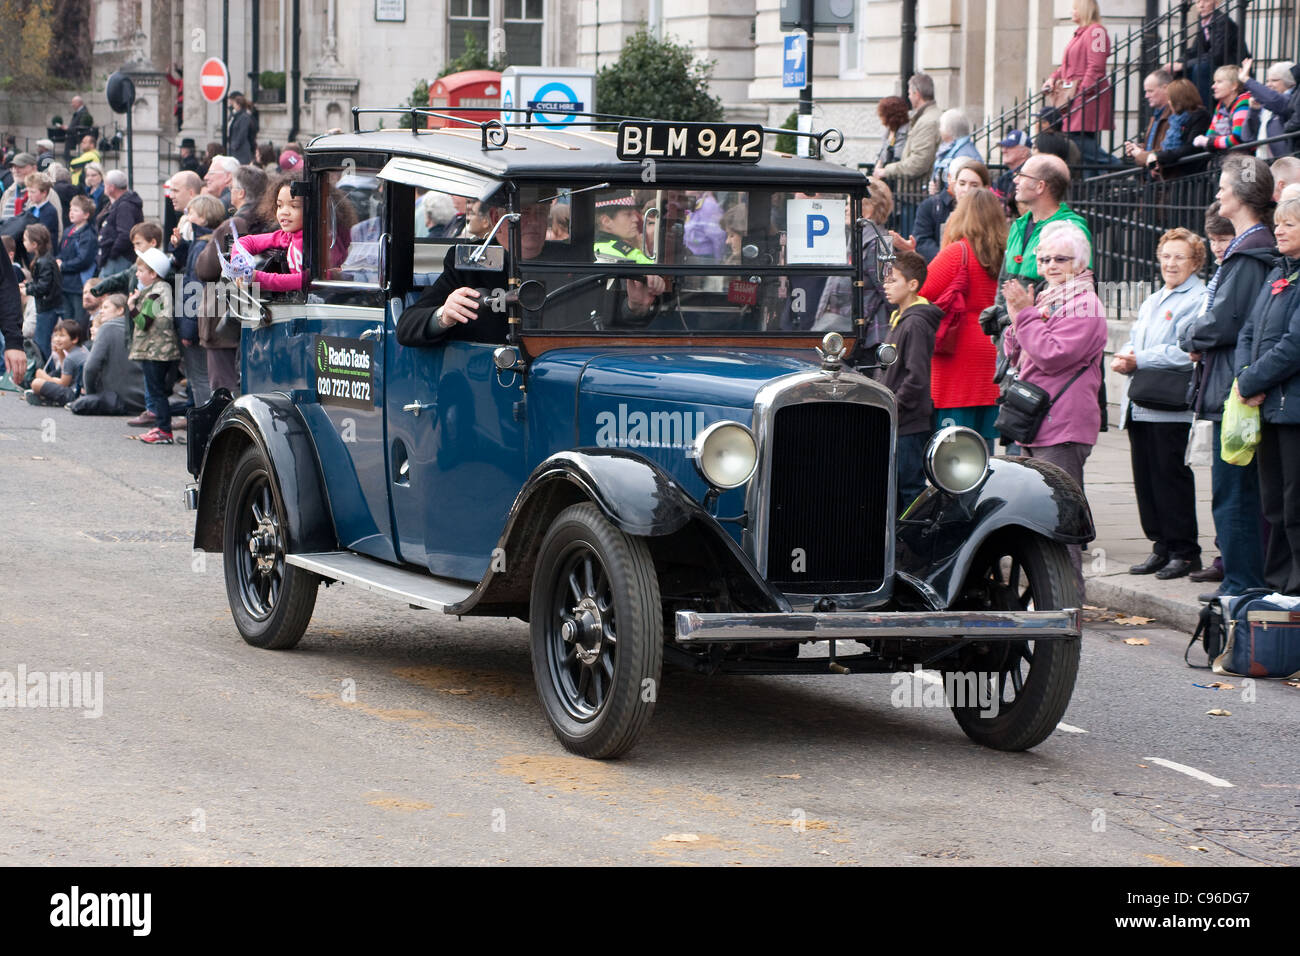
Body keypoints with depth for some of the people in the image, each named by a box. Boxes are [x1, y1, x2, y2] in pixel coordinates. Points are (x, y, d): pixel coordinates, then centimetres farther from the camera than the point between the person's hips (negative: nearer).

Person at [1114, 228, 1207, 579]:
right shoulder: (1152, 301, 23)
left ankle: (1184, 552, 1)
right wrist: (1123, 358, 0)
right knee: (1145, 479, 8)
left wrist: (1139, 360, -14)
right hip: (1140, 406, 8)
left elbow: (1185, 353, -16)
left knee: (1172, 479, -6)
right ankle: (1162, 547, 16)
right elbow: (1134, 342, 23)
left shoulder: (1198, 300, -5)